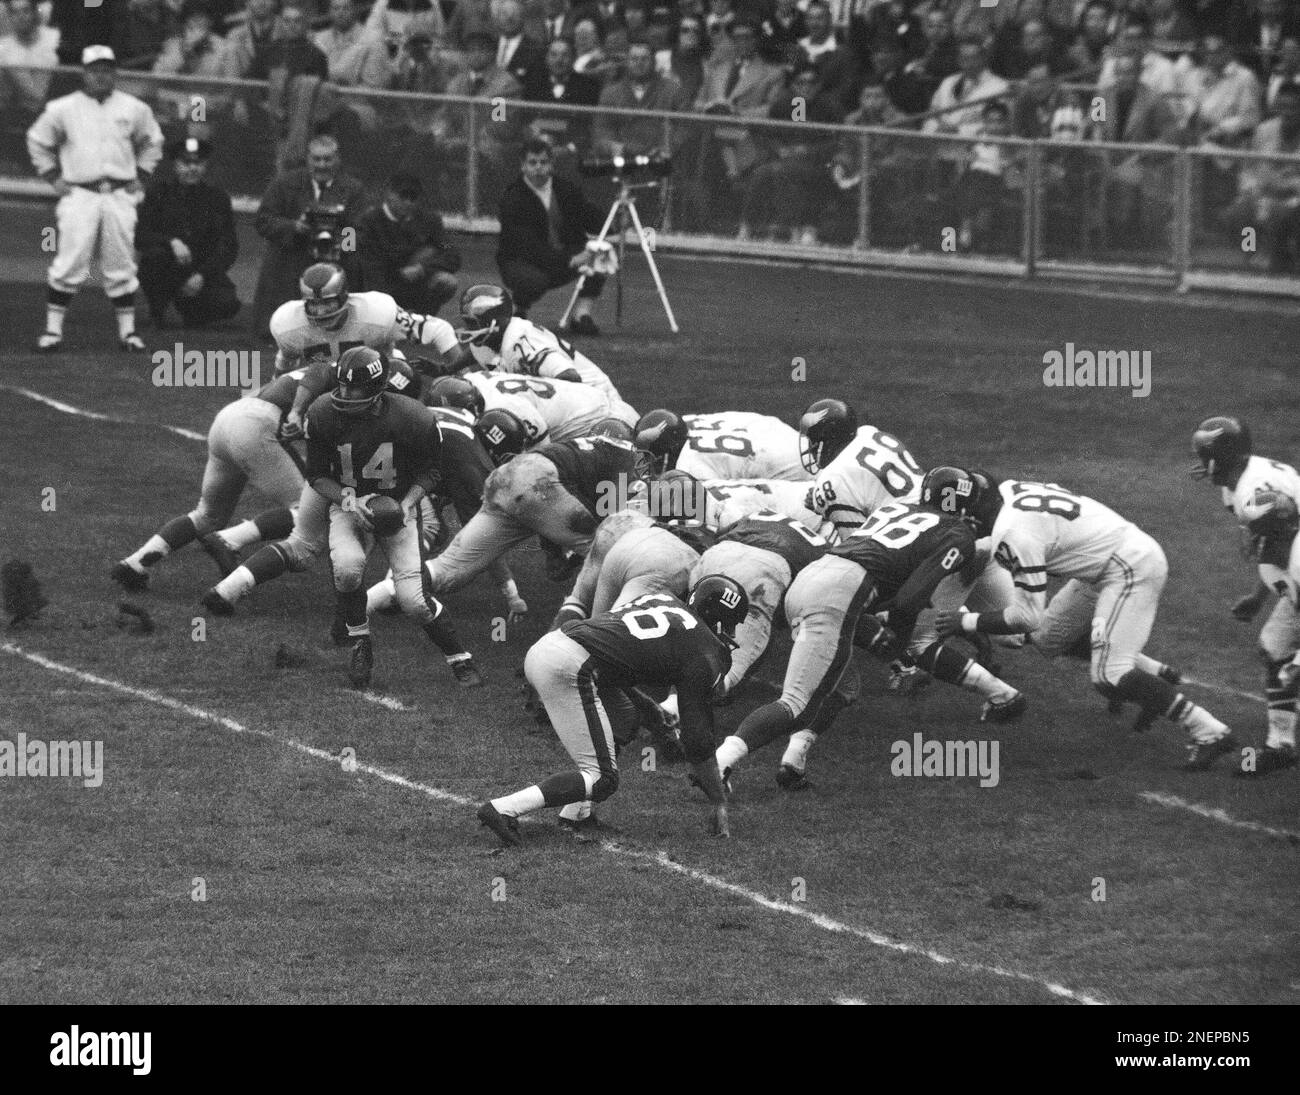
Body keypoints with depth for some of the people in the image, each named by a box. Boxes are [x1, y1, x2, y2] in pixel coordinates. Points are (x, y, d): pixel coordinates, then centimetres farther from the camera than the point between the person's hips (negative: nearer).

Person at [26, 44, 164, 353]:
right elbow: (38, 141, 13)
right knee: (69, 265, -8)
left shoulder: (134, 109, 7)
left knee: (121, 268, 3)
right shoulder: (63, 109, 2)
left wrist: (141, 177, 12)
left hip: (120, 197, 2)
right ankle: (53, 330, -3)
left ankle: (127, 330, 11)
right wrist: (53, 177, 5)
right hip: (79, 196, -2)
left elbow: (152, 142, 22)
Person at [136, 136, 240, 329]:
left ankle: (190, 309, 9)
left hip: (204, 272, 1)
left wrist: (202, 275, -15)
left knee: (227, 304, -27)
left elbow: (228, 247, 0)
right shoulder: (159, 193, 3)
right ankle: (156, 315, -10)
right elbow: (140, 237, -6)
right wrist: (172, 242, -26)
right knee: (154, 255, -35)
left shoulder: (218, 197, 5)